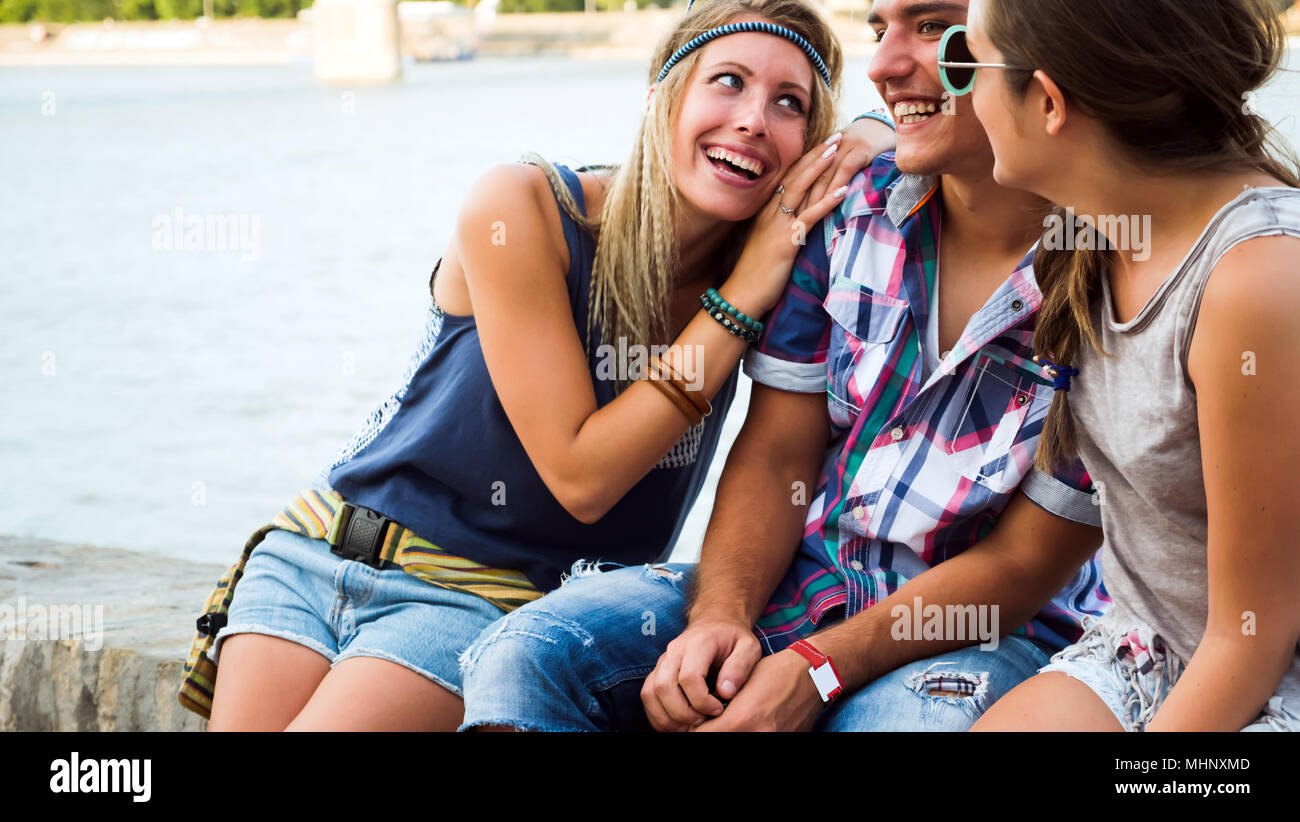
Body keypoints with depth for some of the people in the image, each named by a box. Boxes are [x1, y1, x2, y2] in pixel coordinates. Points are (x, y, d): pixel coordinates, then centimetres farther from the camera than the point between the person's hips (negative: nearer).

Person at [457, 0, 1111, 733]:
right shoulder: (848, 210, 0)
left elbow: (1023, 563, -13)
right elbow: (777, 454, 2)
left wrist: (816, 670, -21)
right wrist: (721, 614, -17)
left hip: (990, 628, -4)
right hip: (800, 582, 4)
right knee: (526, 655, -18)